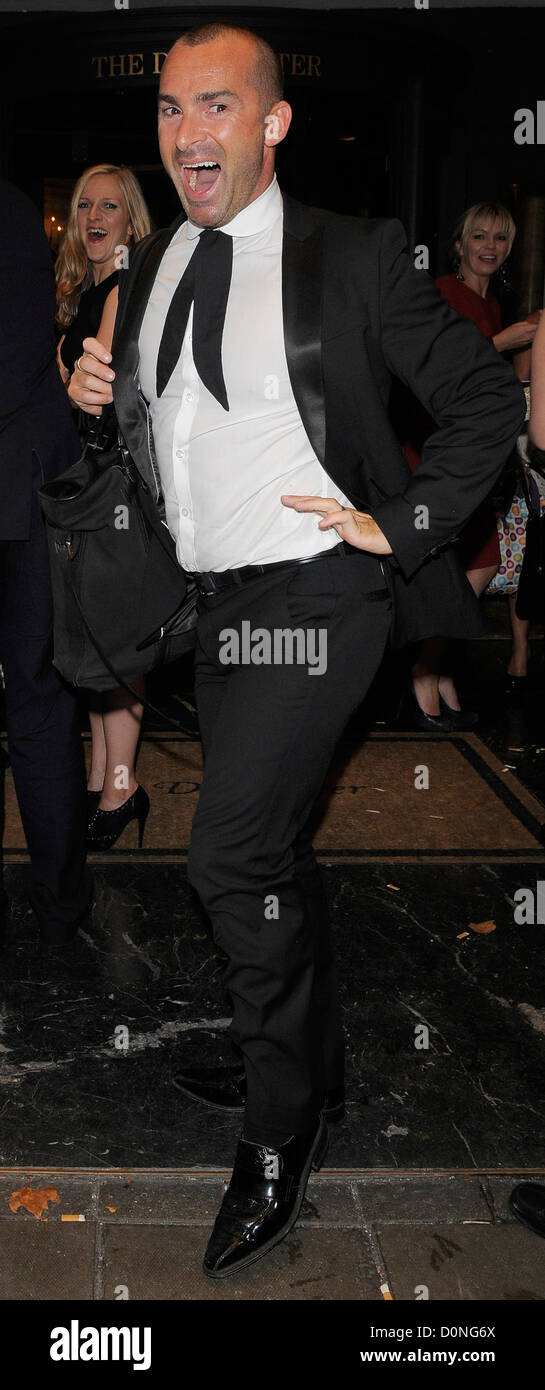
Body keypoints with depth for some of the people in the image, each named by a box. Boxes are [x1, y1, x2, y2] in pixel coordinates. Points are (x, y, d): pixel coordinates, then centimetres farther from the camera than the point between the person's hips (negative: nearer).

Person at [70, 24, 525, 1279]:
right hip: (219, 600, 7)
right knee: (271, 846, 17)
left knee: (230, 854, -13)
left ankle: (278, 1138, 4)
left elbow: (487, 399, -3)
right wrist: (100, 396, 1)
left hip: (315, 591, -7)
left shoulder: (352, 258, -7)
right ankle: (312, 1070, 37)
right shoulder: (149, 278, 11)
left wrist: (404, 527, -11)